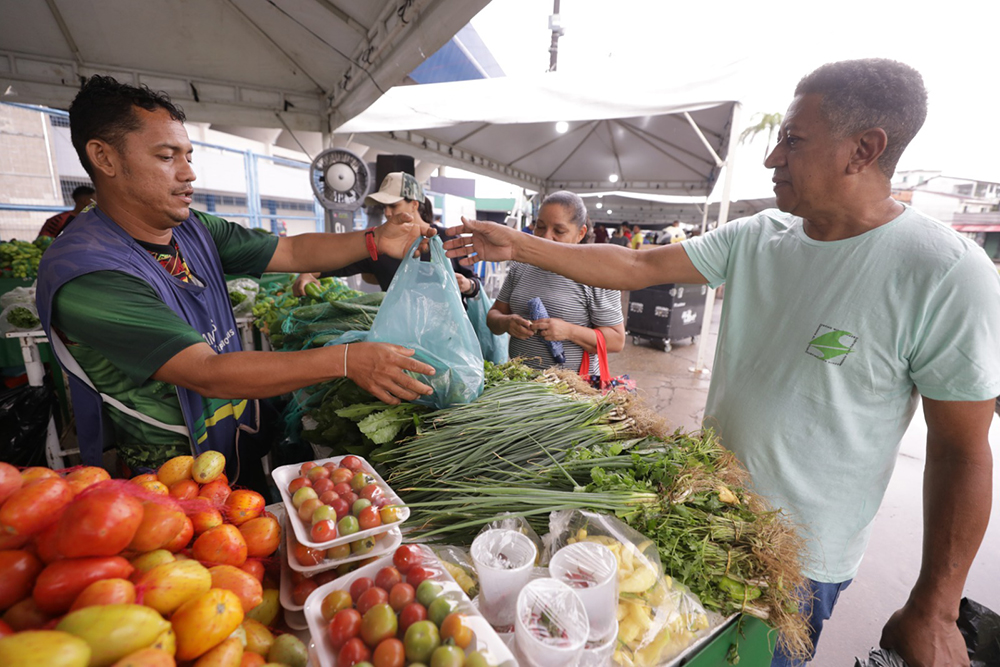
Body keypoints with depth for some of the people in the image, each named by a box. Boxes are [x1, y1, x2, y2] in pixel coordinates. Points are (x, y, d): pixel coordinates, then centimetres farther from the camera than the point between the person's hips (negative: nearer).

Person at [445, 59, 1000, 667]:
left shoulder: (949, 275, -19)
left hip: (801, 560, -4)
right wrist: (518, 246, -9)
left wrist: (933, 610, -10)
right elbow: (635, 268, -6)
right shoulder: (757, 237, -5)